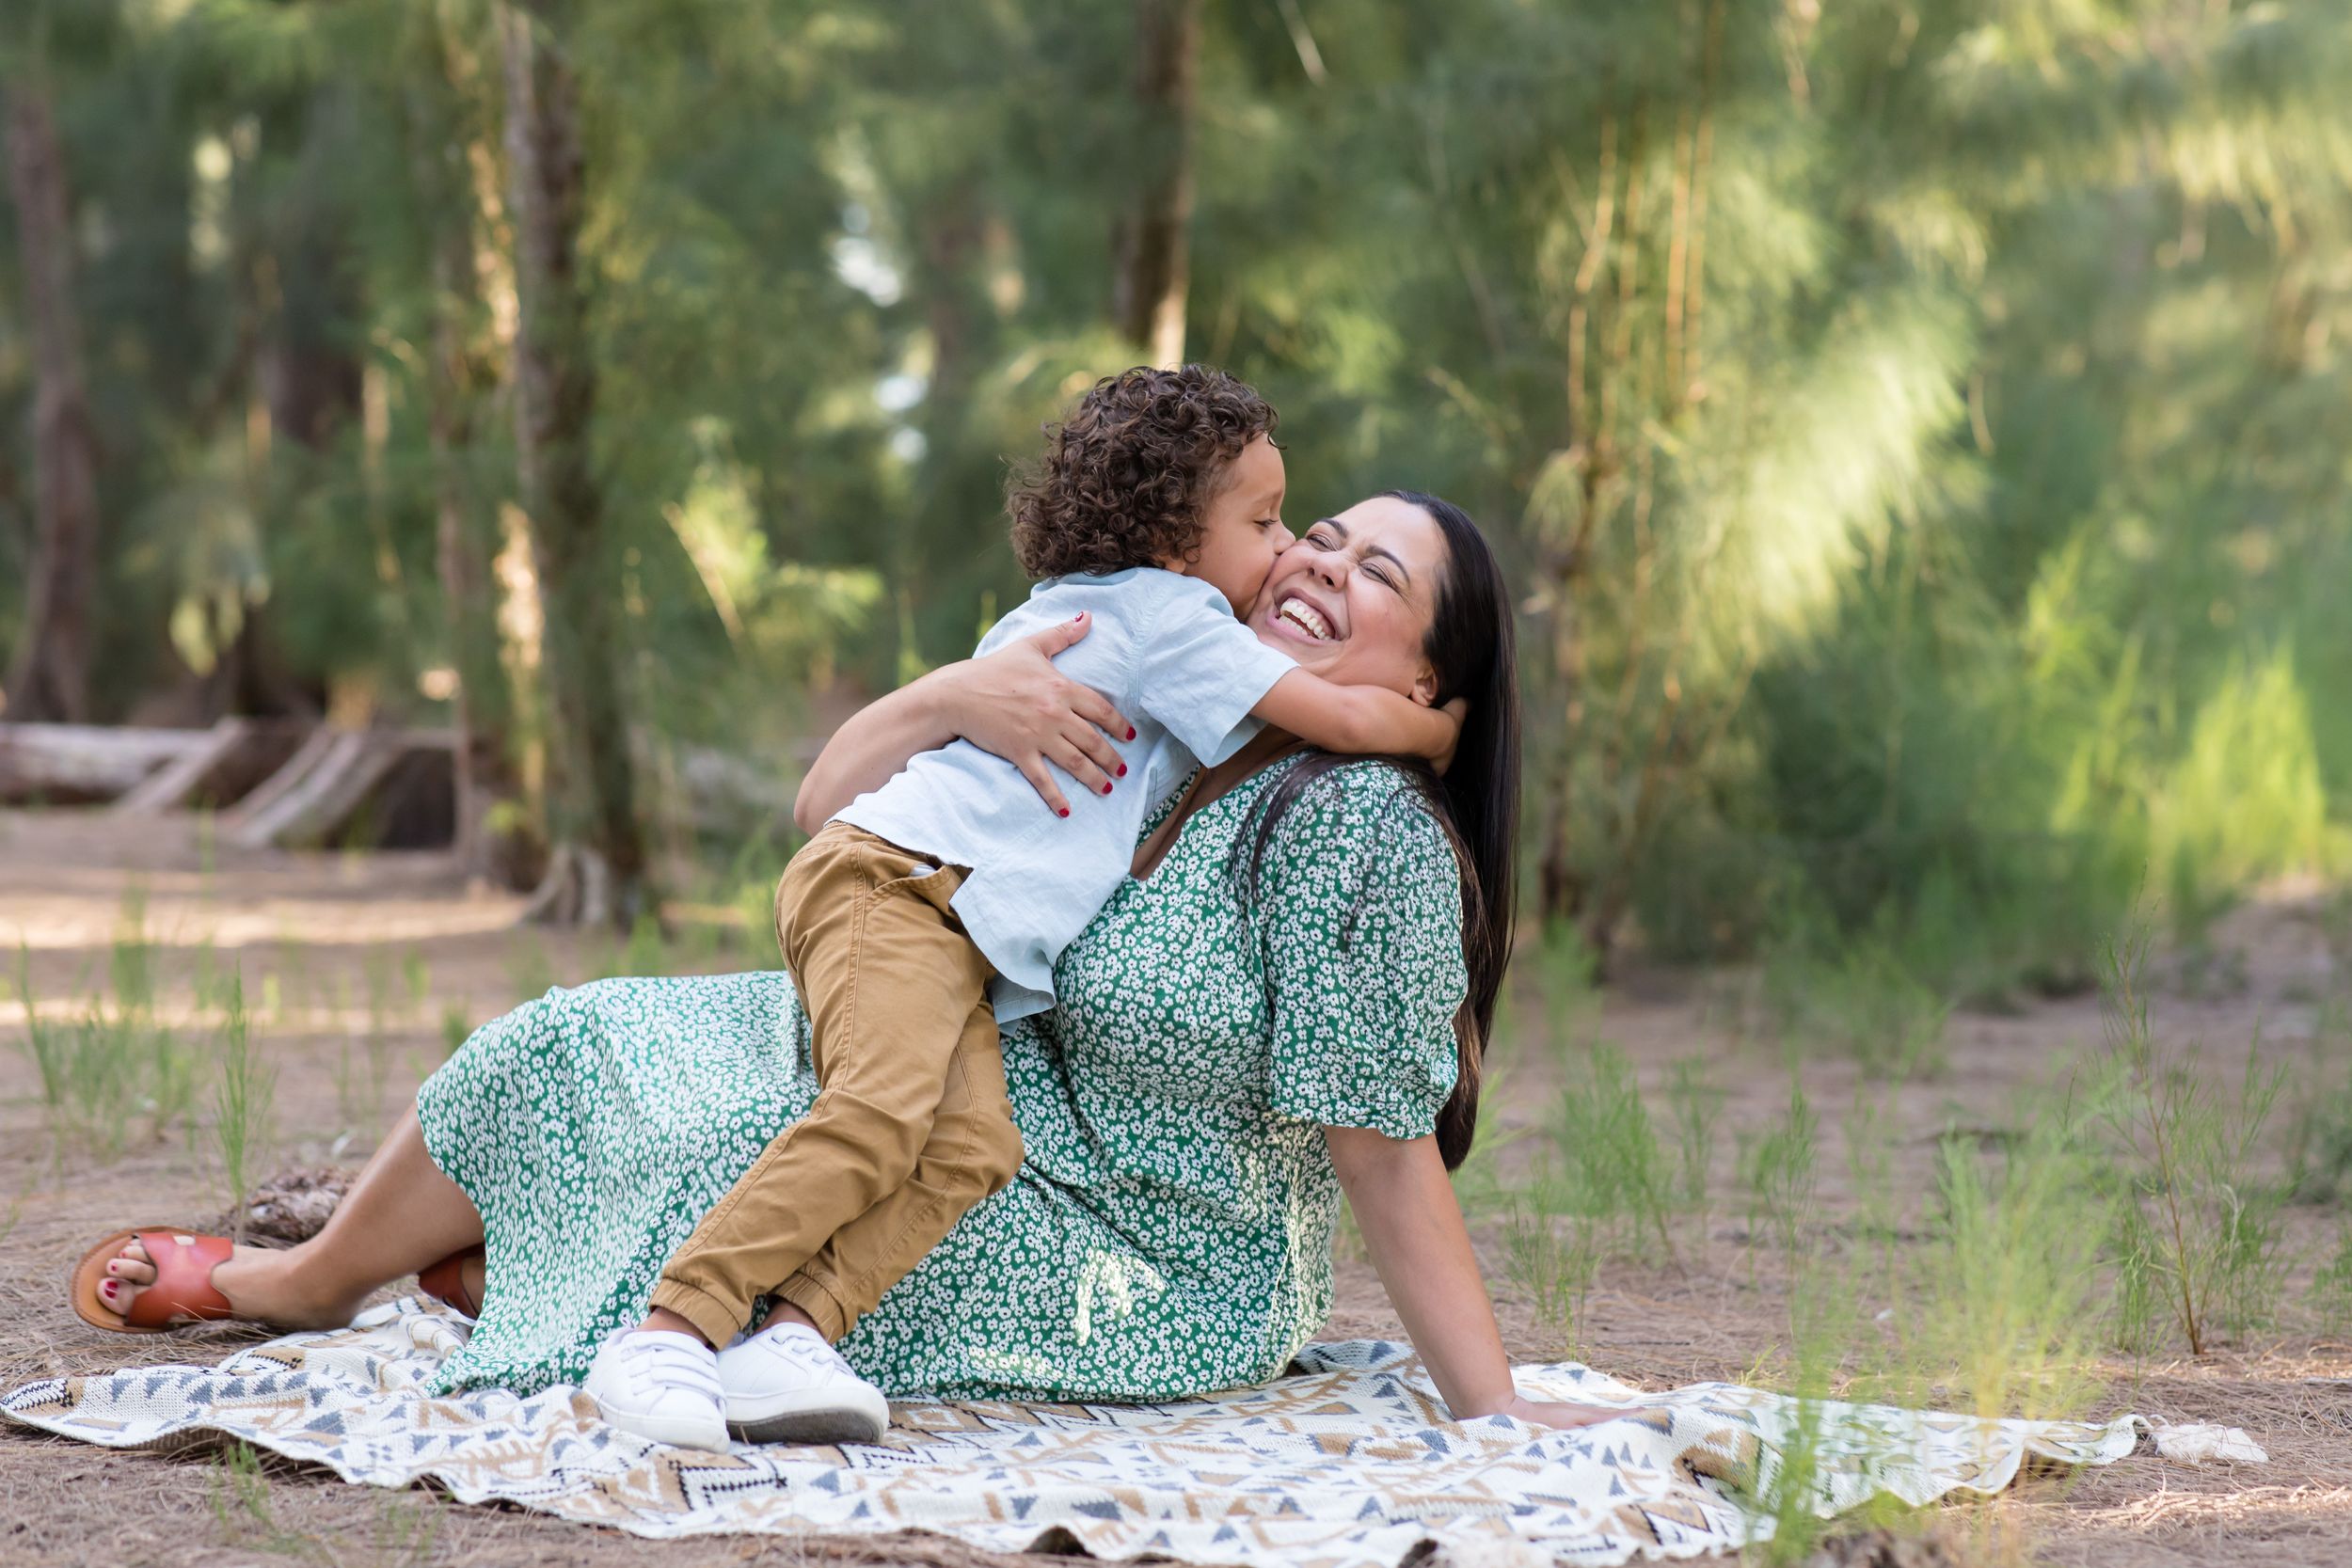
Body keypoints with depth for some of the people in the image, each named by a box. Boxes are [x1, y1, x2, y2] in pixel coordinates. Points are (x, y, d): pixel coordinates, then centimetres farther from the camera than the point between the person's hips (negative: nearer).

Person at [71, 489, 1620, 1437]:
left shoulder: (1363, 828, -23)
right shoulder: (1141, 735, 2)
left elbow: (1389, 1149, -22)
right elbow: (833, 811, 2)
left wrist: (1495, 1410, -26)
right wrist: (955, 696, -17)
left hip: (1122, 1292, -8)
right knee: (594, 1040, 16)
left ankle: (297, 1282, 29)